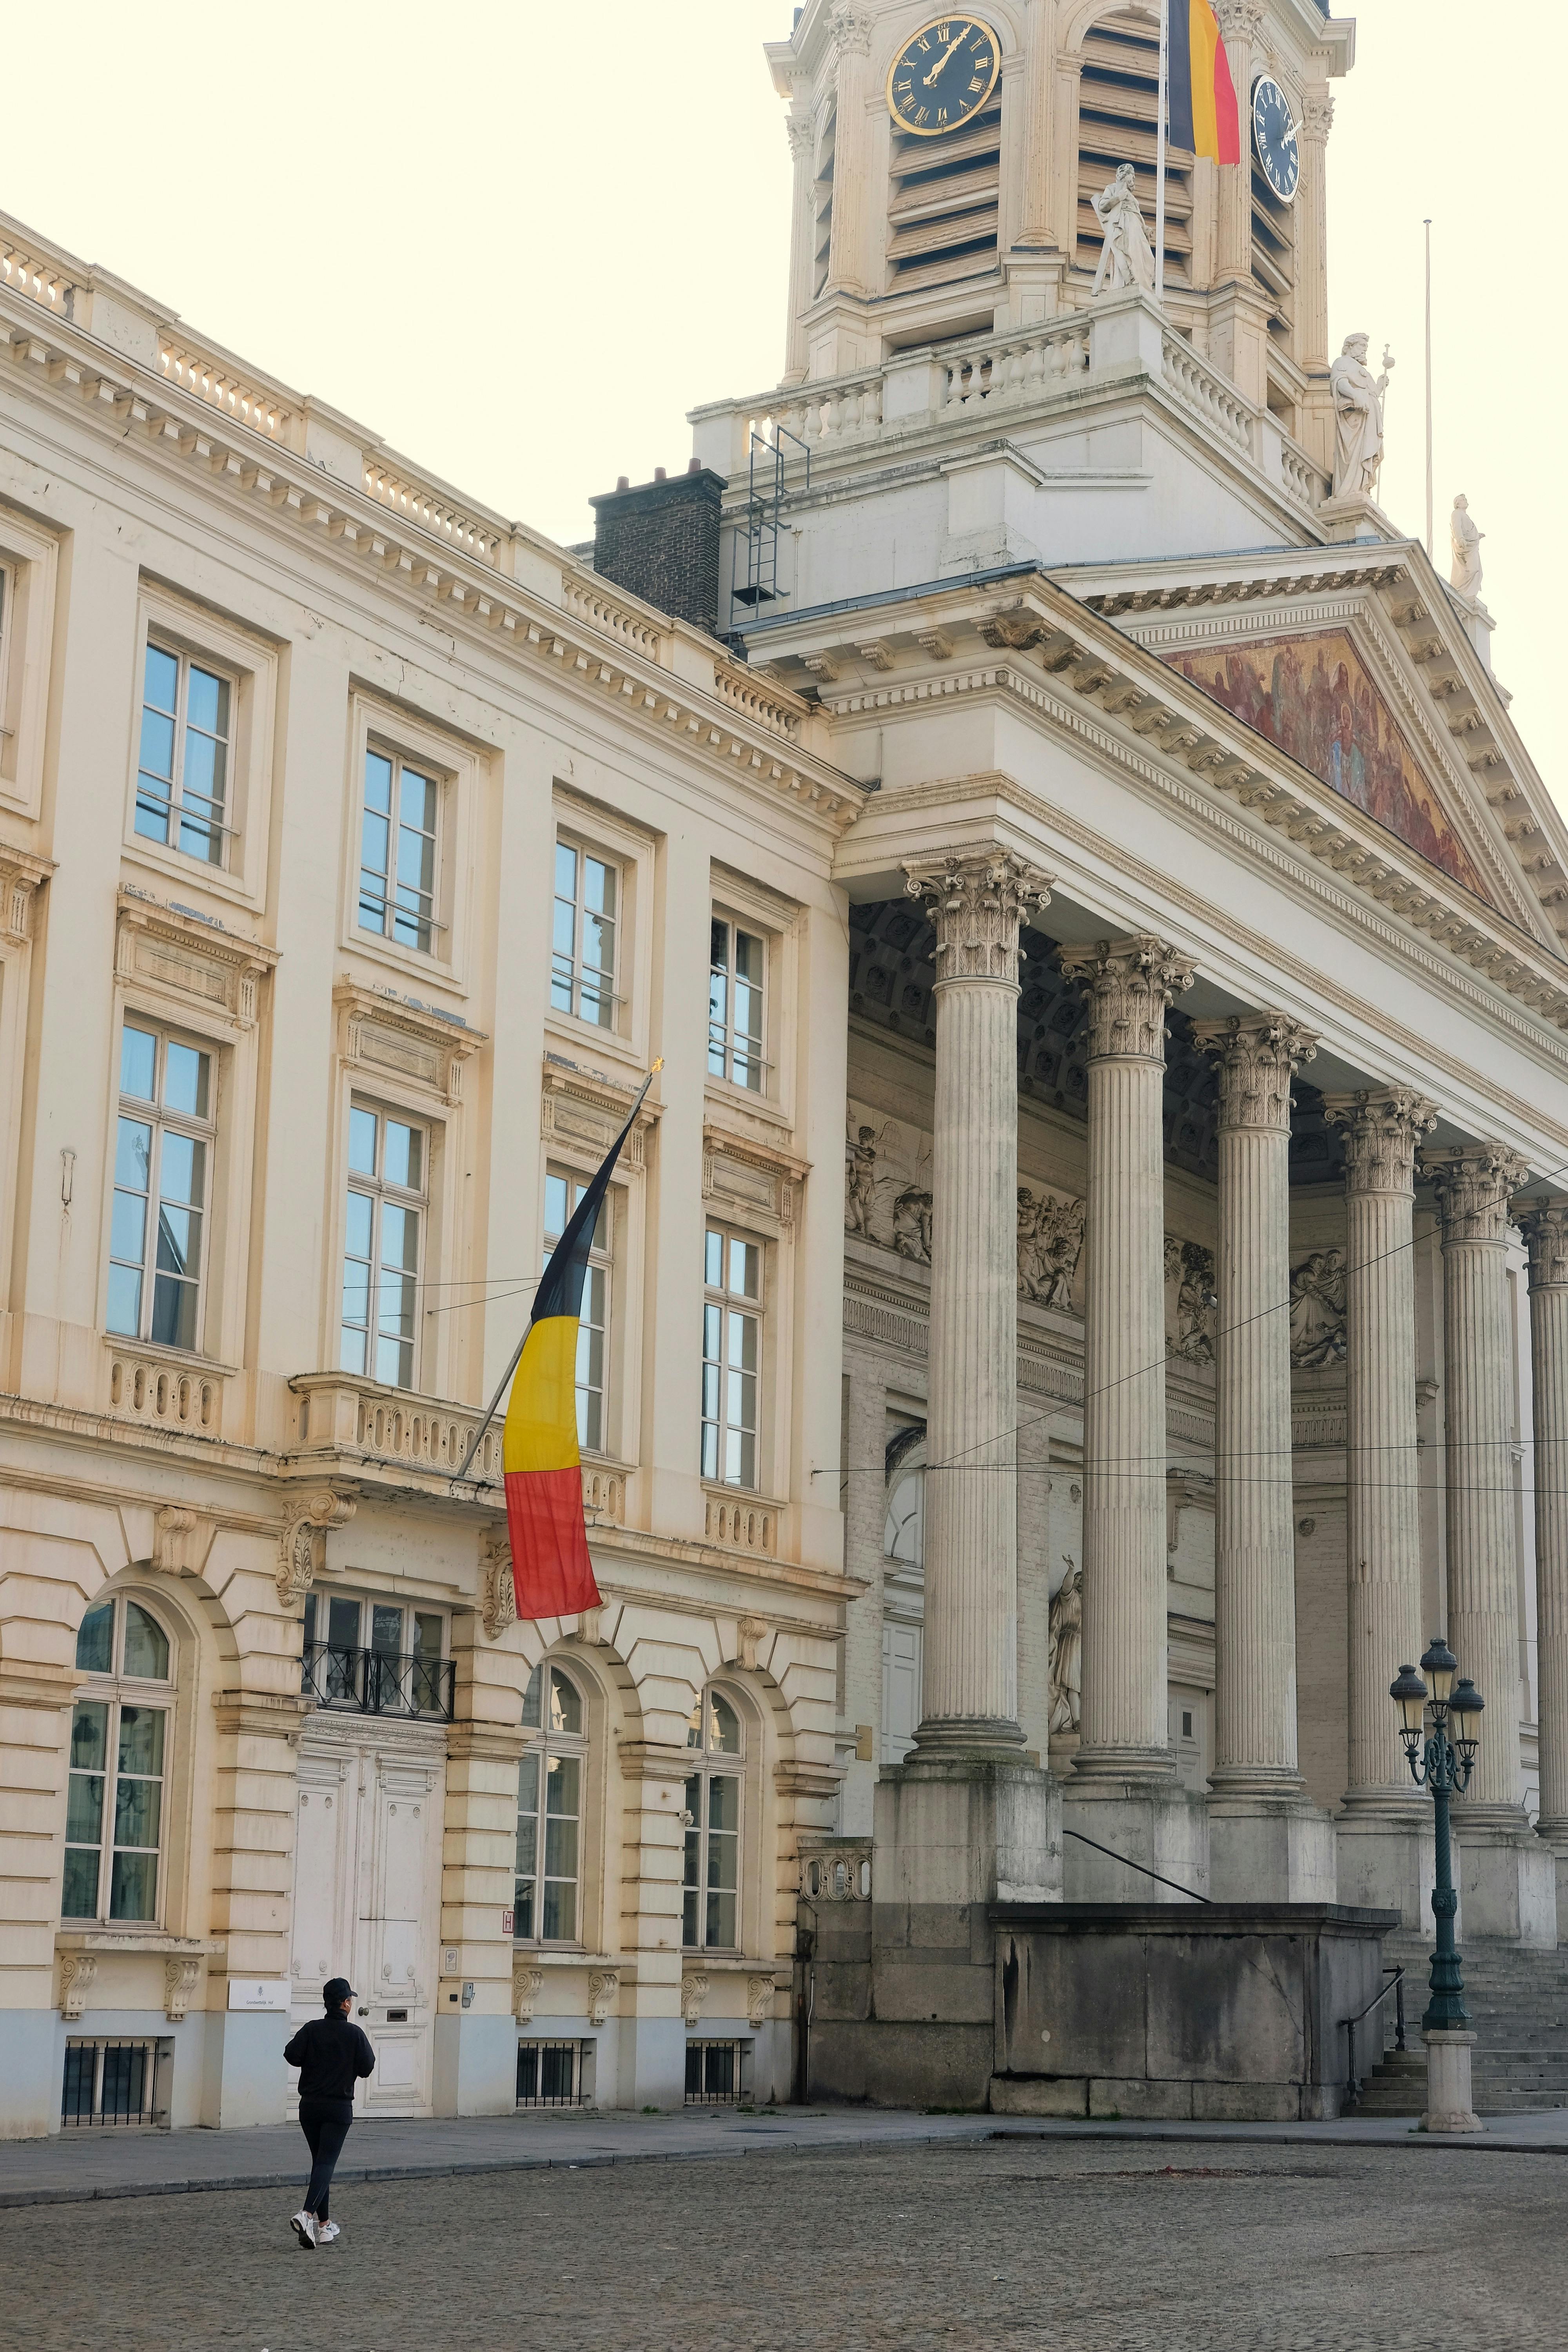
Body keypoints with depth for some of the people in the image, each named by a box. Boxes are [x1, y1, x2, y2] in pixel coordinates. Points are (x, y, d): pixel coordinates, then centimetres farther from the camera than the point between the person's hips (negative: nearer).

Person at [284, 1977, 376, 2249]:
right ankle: (307, 2214, -30)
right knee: (326, 2163, -8)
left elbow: (291, 2056, -8)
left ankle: (323, 2226, 17)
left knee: (319, 2161, 15)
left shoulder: (311, 2029, 0)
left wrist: (313, 2059, 10)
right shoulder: (354, 2034, -7)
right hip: (339, 2107, -4)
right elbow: (366, 2068, -5)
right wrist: (367, 2050, 15)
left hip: (310, 2105, 4)